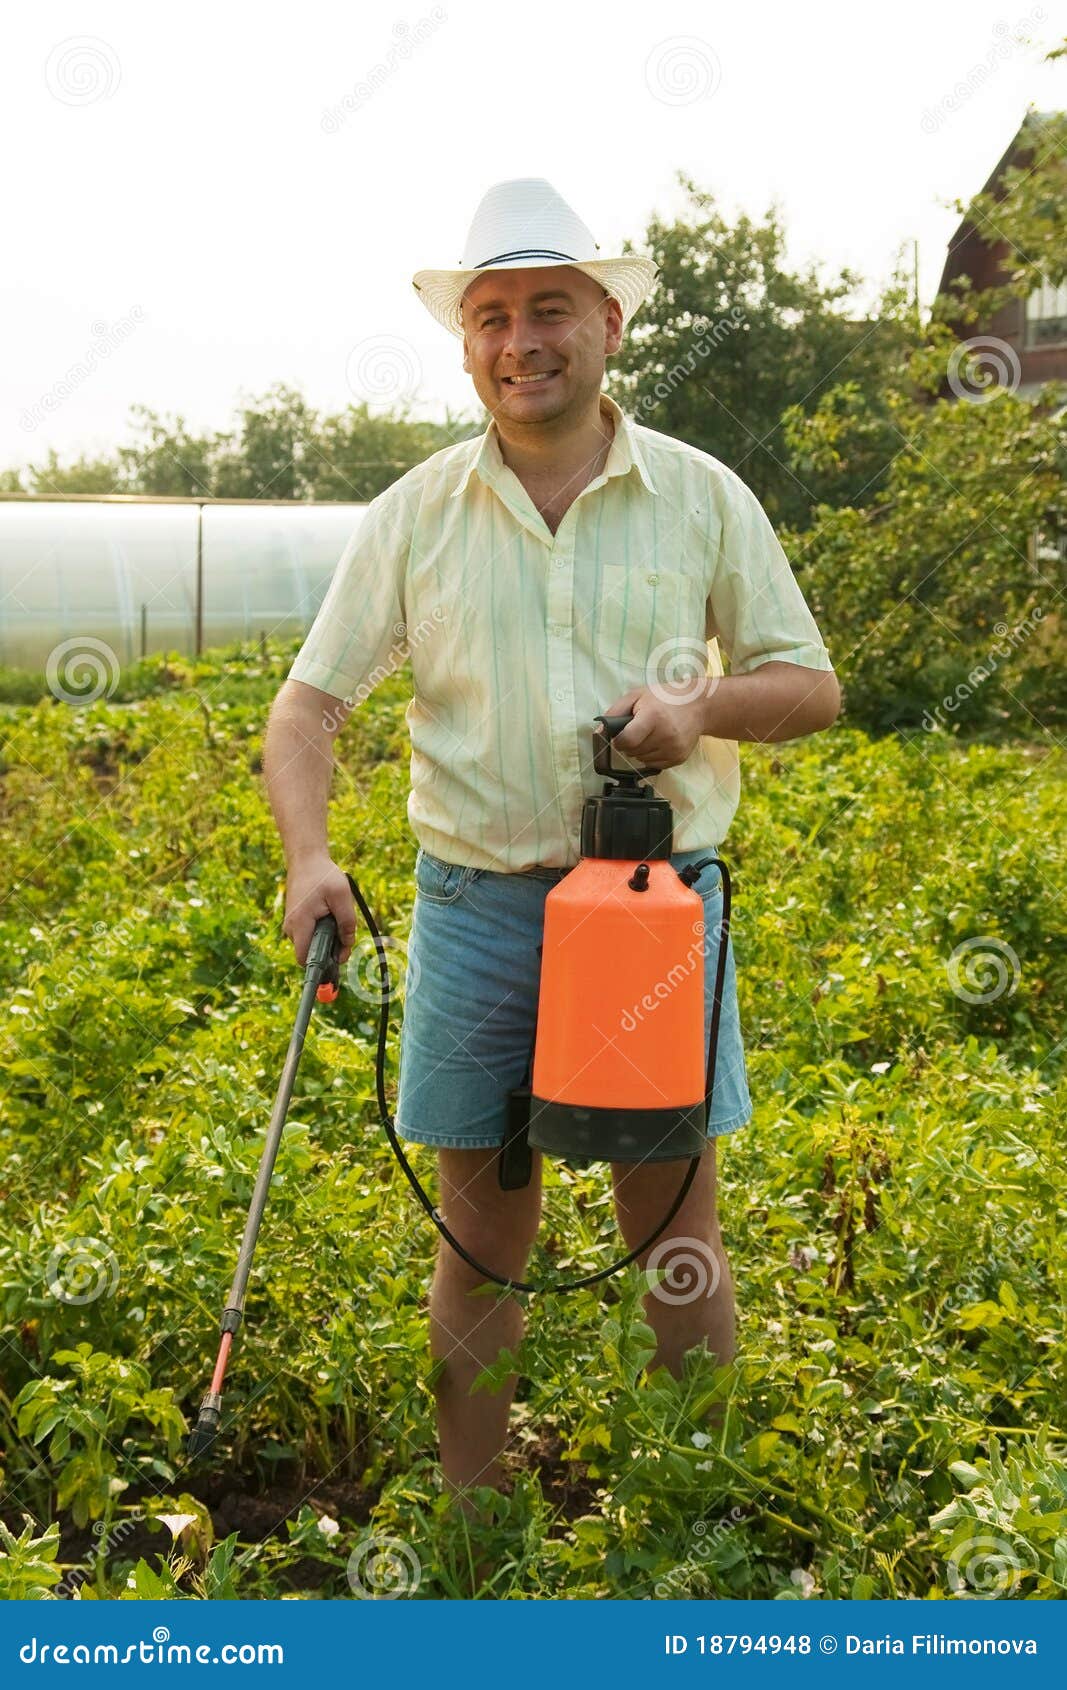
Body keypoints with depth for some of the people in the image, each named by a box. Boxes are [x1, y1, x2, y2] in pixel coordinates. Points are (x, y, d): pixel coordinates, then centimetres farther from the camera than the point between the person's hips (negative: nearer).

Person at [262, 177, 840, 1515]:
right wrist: (308, 855, -15)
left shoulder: (703, 496, 4)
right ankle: (469, 1524, 21)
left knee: (676, 1228, 6)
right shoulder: (414, 514, 3)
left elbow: (810, 685, 9)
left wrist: (703, 703, -13)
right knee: (482, 1233, 7)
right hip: (476, 905, 1)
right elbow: (309, 703, 3)